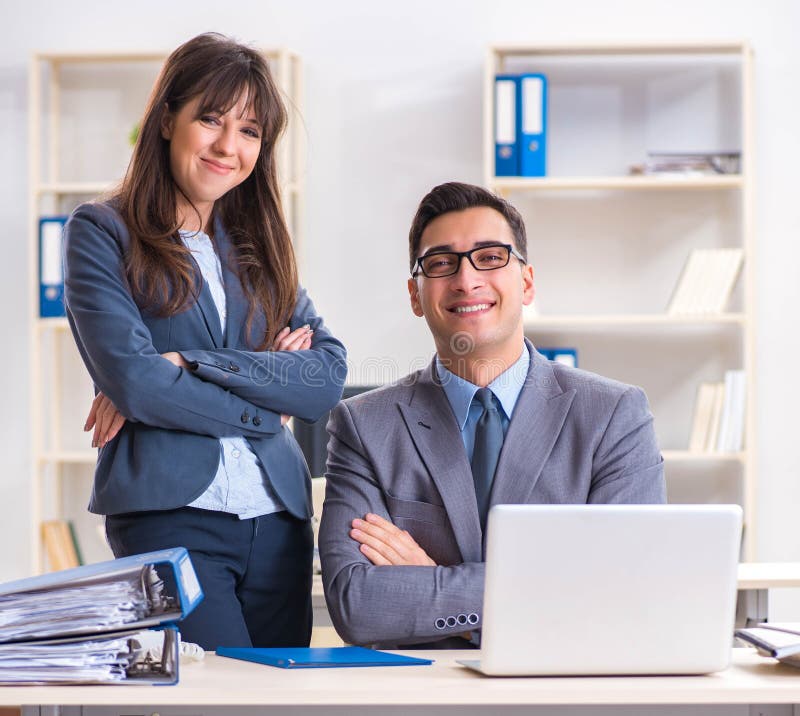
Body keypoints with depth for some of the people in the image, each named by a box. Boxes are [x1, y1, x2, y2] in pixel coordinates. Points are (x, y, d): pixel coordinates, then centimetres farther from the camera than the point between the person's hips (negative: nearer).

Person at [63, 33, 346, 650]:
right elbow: (132, 378, -11)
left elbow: (329, 378, 2)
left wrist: (187, 365, -10)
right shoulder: (103, 233, 3)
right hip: (171, 512, -5)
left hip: (278, 521, 5)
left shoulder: (258, 248, 17)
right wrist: (267, 402, -2)